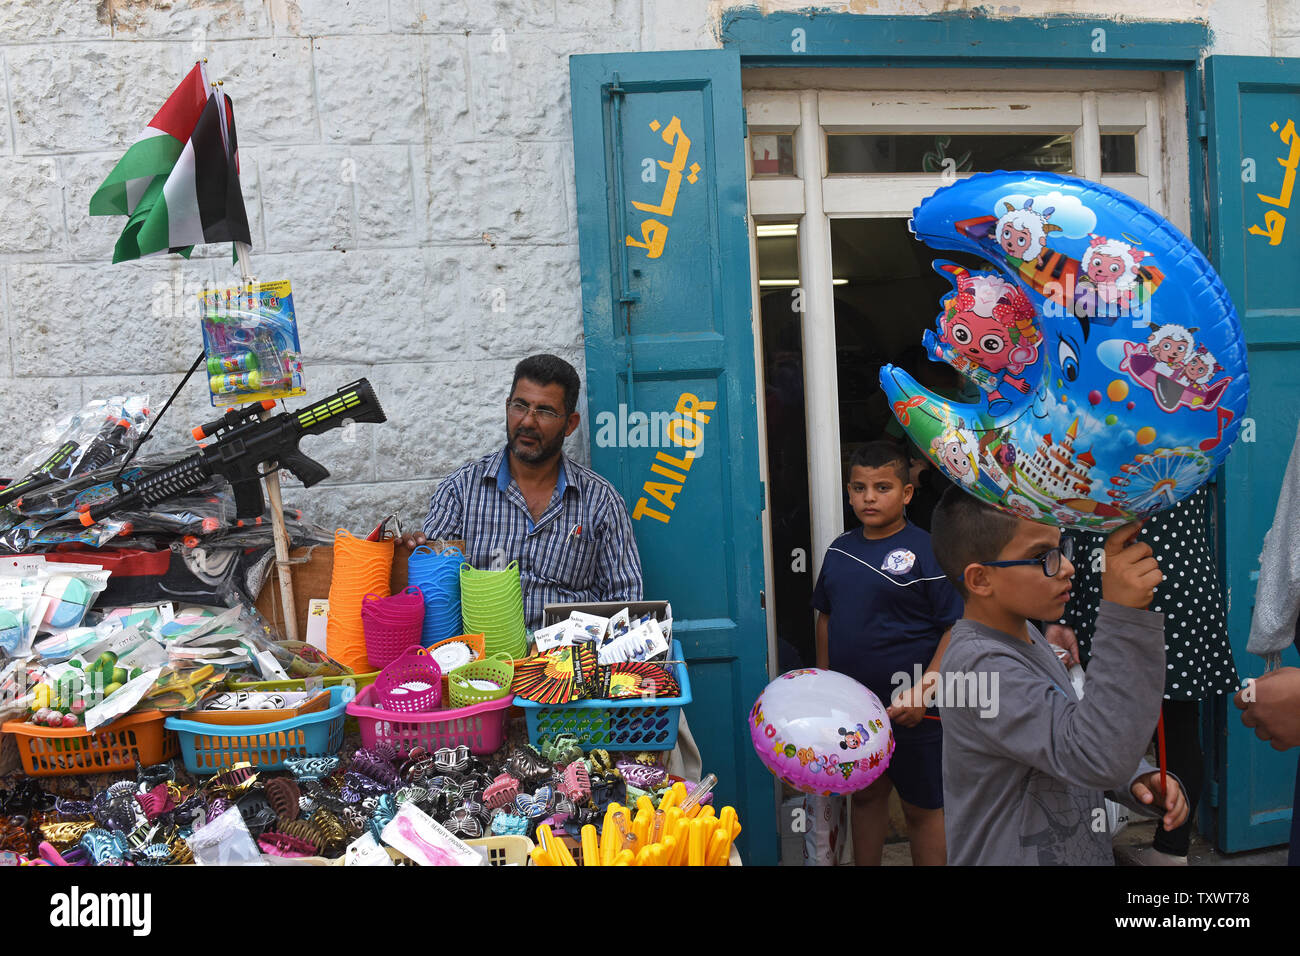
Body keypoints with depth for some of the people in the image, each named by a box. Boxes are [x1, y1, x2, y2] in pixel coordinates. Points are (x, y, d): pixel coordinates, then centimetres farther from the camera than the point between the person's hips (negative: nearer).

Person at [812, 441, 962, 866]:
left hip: (910, 711, -5)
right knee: (865, 794, 21)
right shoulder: (840, 549, 5)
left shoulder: (927, 551, -13)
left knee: (922, 807, 9)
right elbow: (826, 617, 15)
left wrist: (923, 692, -19)